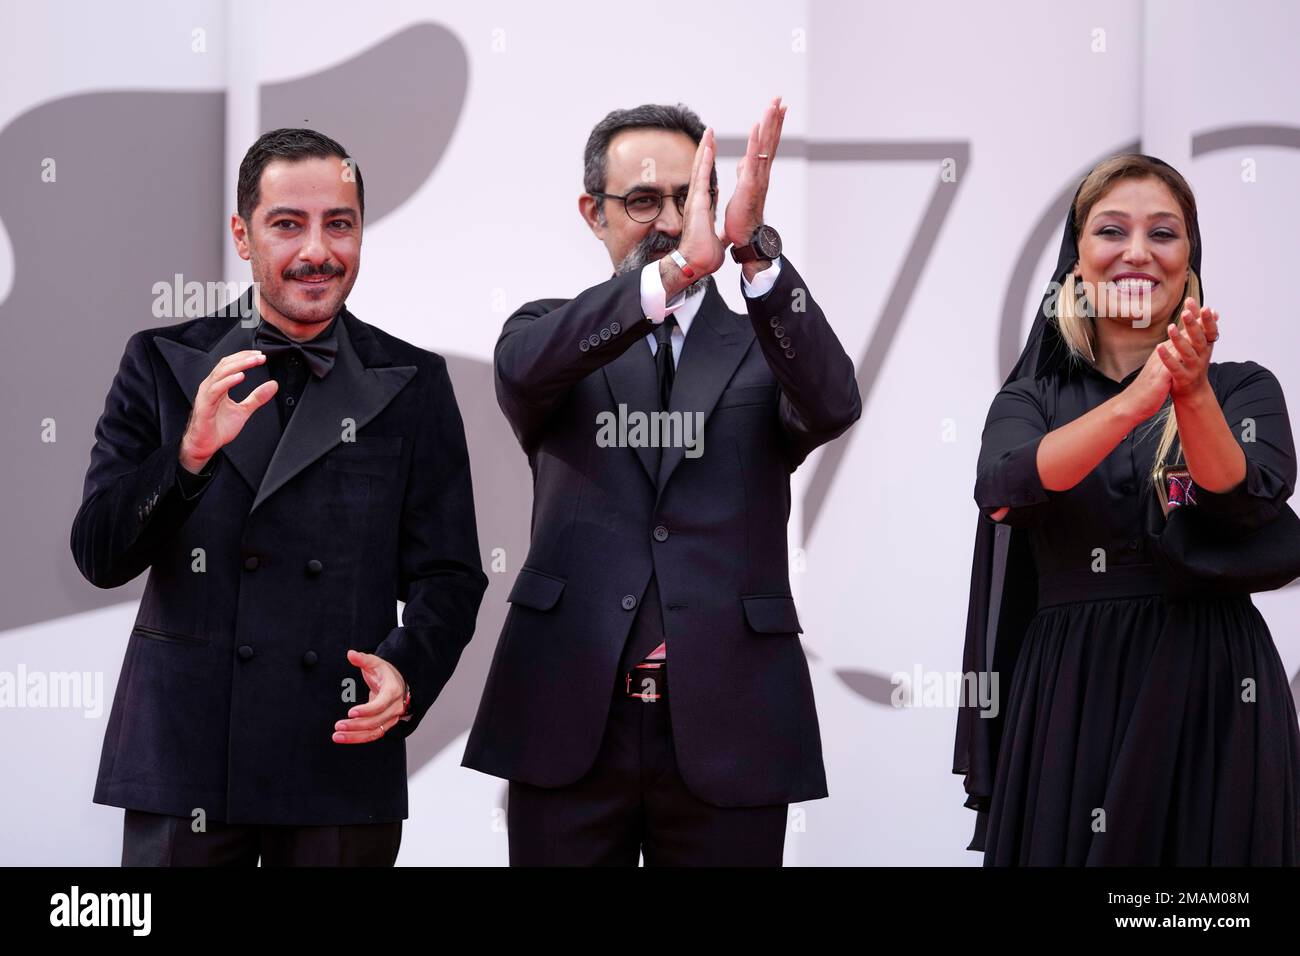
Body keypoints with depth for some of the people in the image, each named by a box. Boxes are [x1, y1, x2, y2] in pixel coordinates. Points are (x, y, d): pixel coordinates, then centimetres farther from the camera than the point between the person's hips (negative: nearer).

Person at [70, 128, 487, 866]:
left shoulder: (413, 384, 6)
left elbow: (448, 576, 5)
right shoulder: (163, 364, 5)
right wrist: (191, 453, -17)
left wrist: (407, 672, -14)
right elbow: (99, 557, -1)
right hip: (182, 752, 0)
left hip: (343, 764, 0)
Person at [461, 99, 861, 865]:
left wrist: (755, 246, -29)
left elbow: (834, 403, -14)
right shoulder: (554, 335, 9)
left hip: (728, 725, 0)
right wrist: (679, 268, -31)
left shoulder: (764, 348, 9)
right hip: (570, 719, 0)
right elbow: (525, 367, -16)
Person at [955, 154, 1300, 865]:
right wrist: (1132, 404, -27)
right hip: (1069, 697, 1)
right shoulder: (1032, 397, 8)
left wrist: (1192, 394, -29)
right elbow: (1002, 490, -14)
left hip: (1211, 698, -1)